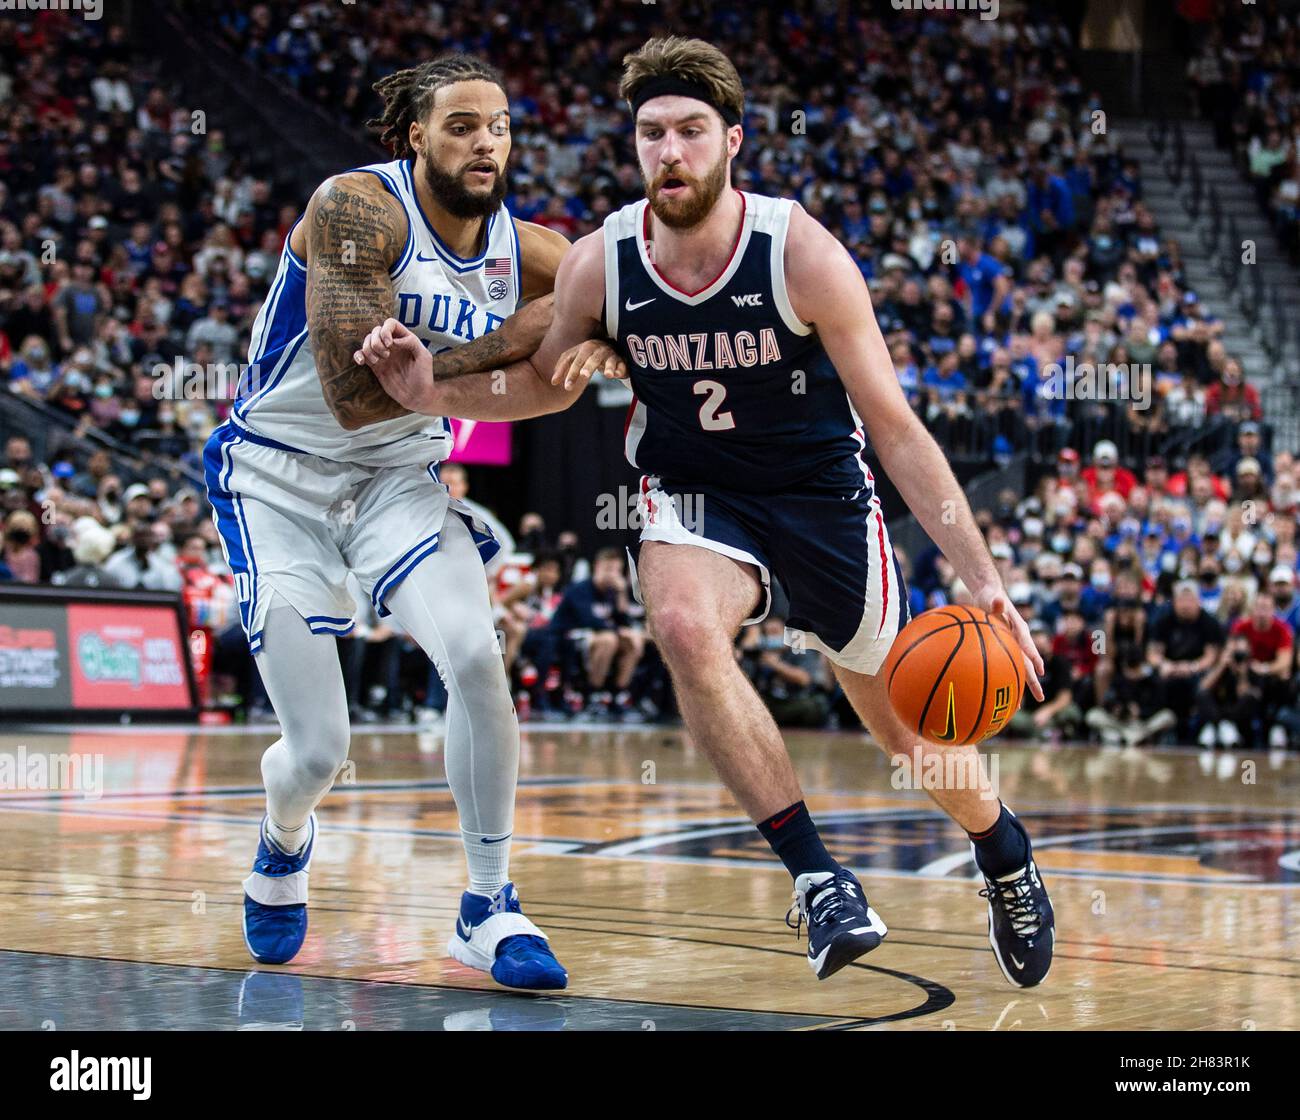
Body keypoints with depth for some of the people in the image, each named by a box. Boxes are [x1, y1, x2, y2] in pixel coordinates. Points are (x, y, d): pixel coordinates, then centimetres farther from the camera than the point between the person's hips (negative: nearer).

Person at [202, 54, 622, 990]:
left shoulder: (528, 254, -6)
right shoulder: (356, 210, -23)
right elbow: (352, 394, -30)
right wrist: (499, 347, -30)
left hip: (401, 475, 4)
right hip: (278, 479, -4)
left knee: (475, 657, -24)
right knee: (319, 750, -6)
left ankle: (490, 908, -7)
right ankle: (285, 840, 33)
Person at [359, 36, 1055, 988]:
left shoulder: (801, 252, -22)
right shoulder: (599, 264, -14)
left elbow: (895, 426, -18)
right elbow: (551, 382, 7)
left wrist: (981, 575, -25)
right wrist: (438, 393, -13)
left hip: (821, 496, -1)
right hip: (695, 496, 1)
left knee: (913, 737, 10)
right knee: (684, 624, -34)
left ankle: (1005, 853, 45)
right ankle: (817, 877, -24)